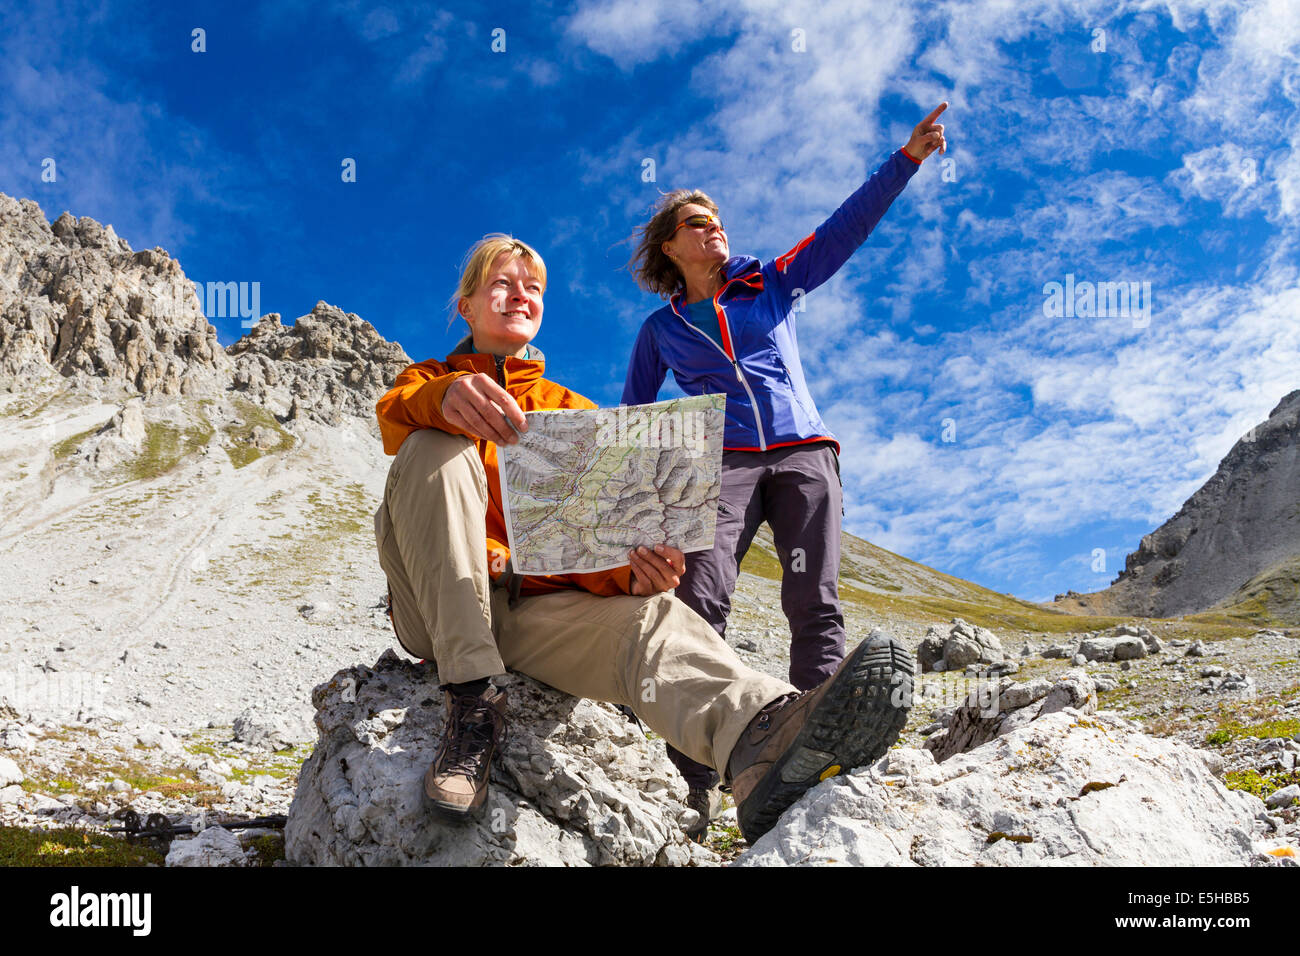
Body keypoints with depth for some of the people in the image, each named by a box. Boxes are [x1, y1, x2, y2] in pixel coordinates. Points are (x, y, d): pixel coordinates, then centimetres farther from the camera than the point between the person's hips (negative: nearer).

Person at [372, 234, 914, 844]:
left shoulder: (571, 411, 24)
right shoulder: (432, 381, 18)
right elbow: (394, 411, -10)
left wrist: (638, 570, -19)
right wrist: (444, 397, -36)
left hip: (536, 608, 1)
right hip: (437, 605, -1)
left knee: (647, 616, -31)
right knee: (437, 447, -26)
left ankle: (760, 733, -67)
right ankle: (473, 701, -33)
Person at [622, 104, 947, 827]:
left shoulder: (773, 284, 18)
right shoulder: (662, 330, 19)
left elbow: (846, 227, 10)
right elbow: (631, 417, 26)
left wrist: (908, 158, 1)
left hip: (805, 455, 1)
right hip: (723, 462, -1)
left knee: (815, 604, -13)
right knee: (702, 596, -23)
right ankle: (700, 782, -28)